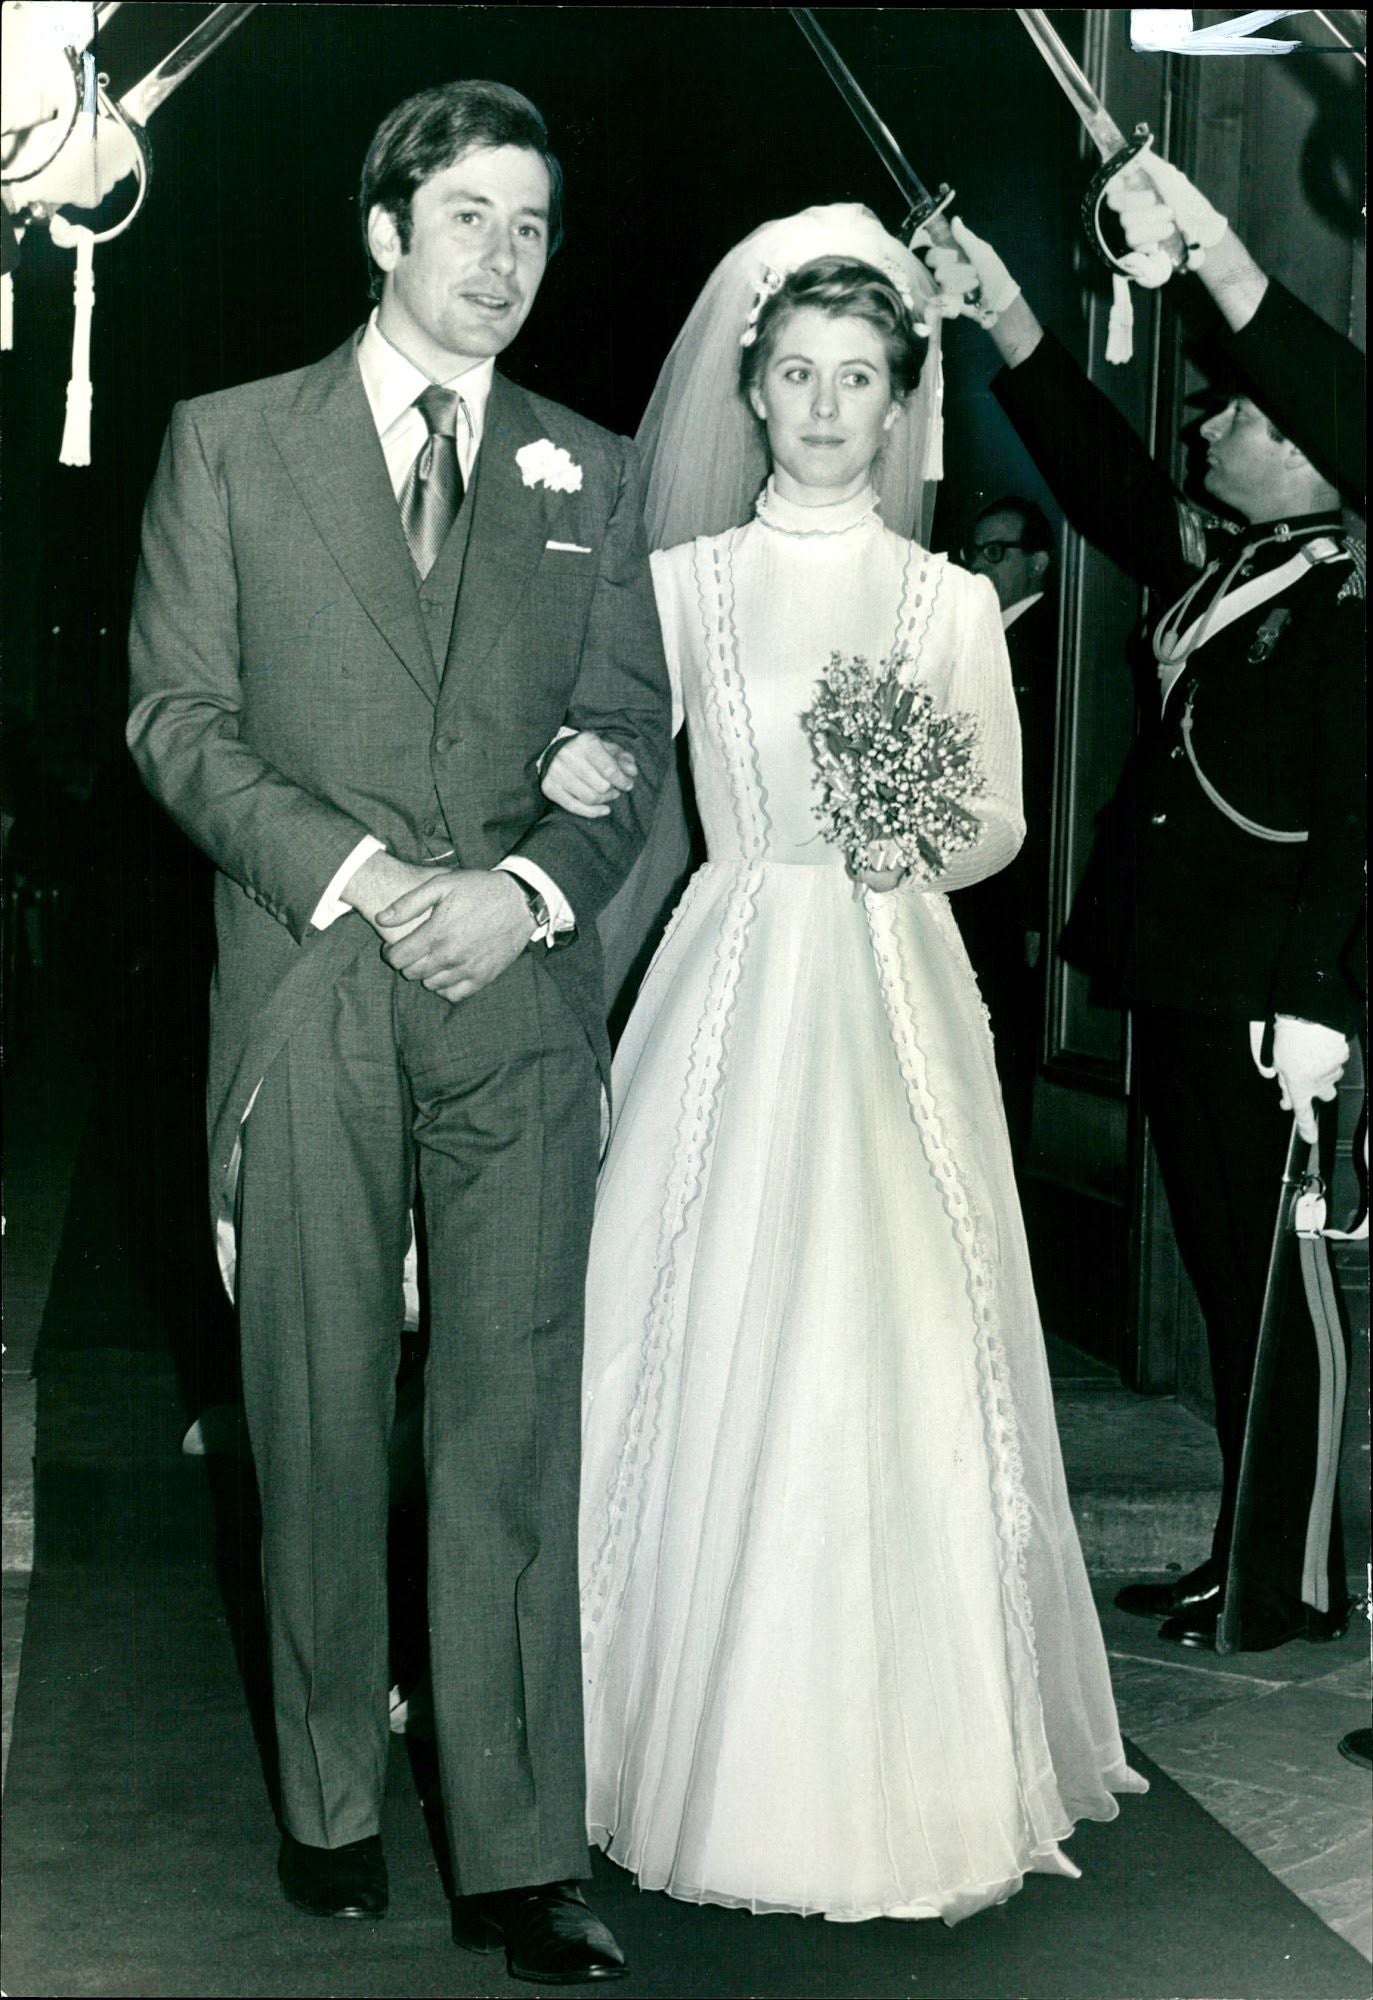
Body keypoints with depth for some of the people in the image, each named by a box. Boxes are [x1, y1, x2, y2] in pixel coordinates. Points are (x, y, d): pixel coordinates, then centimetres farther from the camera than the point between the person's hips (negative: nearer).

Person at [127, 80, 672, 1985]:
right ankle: (332, 1802, 23)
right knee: (320, 1419, 6)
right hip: (310, 996, -1)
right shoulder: (229, 445, 8)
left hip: (524, 998, 1)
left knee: (516, 1423, -1)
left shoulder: (591, 475, 14)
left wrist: (528, 886, -9)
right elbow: (178, 714, 2)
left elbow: (632, 736, 10)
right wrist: (356, 877, -11)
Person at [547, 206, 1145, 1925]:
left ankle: (908, 1764, 14)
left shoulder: (950, 602, 7)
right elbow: (613, 786, 2)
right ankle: (717, 1748, 16)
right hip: (731, 993, 0)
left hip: (898, 1002, 0)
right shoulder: (680, 586, 6)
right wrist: (573, 787, -18)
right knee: (724, 1368, 0)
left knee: (899, 1366, -1)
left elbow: (1003, 827, 8)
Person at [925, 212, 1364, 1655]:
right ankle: (1244, 1555, 24)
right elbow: (1104, 474, 17)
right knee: (1224, 1275, 14)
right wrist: (1009, 321, 10)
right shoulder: (1206, 568, 11)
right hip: (1177, 985, 8)